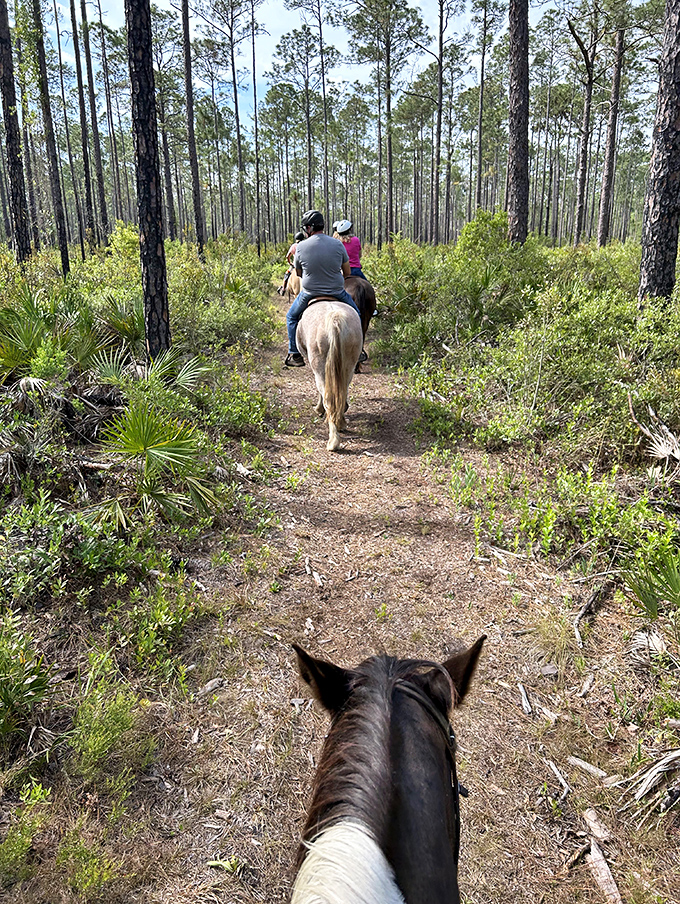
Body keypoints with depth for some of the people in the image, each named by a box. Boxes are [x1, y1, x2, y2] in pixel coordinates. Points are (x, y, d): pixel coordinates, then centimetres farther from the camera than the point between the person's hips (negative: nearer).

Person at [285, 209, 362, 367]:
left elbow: (298, 272, 5)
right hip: (337, 292, 1)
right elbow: (347, 272, 3)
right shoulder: (338, 245, -6)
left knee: (291, 317, 23)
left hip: (309, 292, -1)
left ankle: (294, 354, 21)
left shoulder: (301, 246, -10)